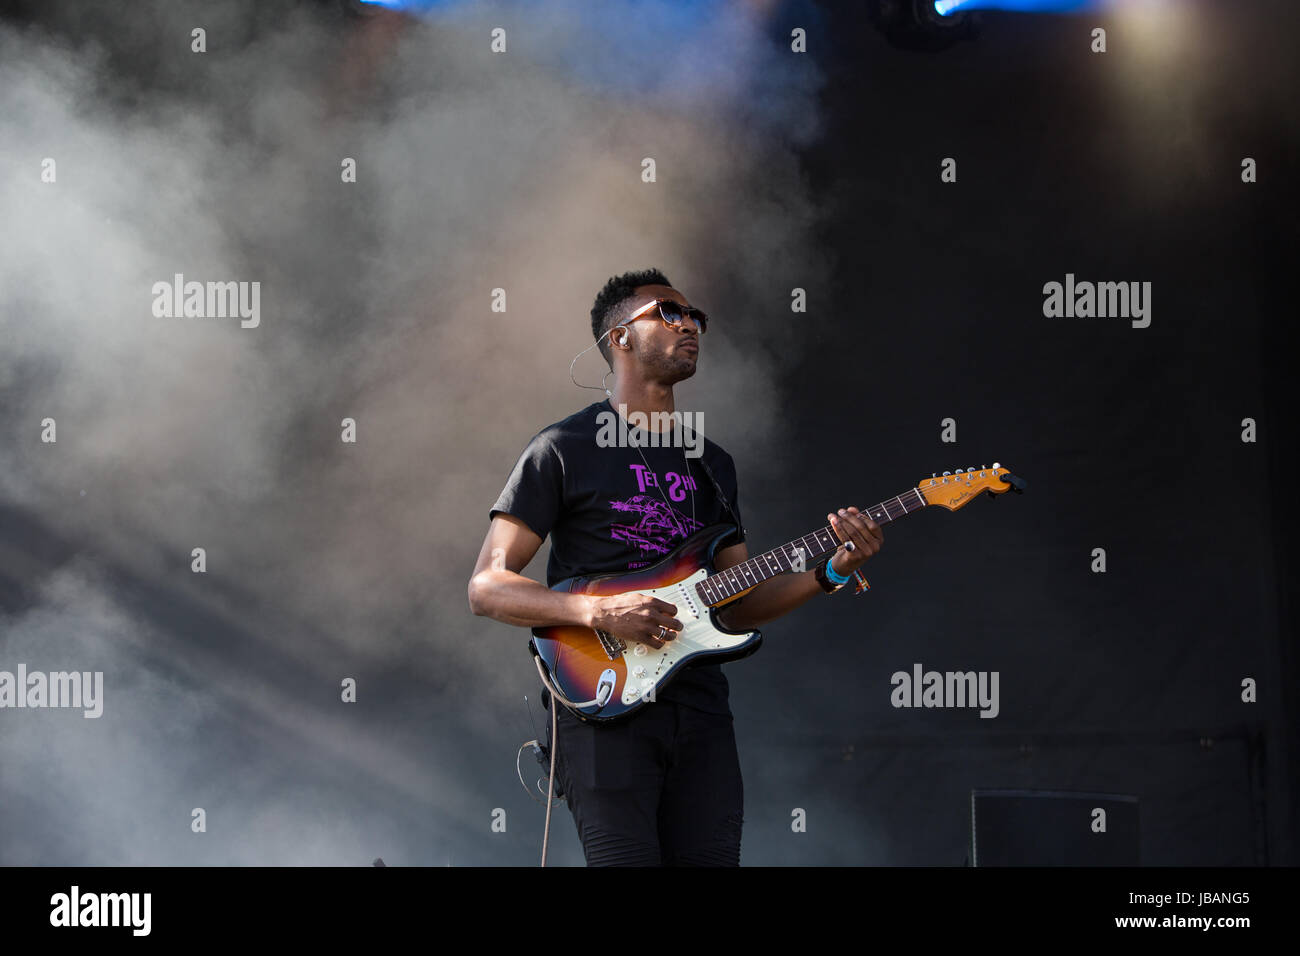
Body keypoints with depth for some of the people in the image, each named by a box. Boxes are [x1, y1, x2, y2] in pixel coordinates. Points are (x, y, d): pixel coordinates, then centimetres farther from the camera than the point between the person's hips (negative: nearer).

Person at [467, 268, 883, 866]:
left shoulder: (712, 464, 20)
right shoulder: (563, 450, 0)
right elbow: (487, 587, -5)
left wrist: (832, 571, 3)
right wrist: (599, 611, -19)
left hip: (700, 710, 6)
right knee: (626, 859, -12)